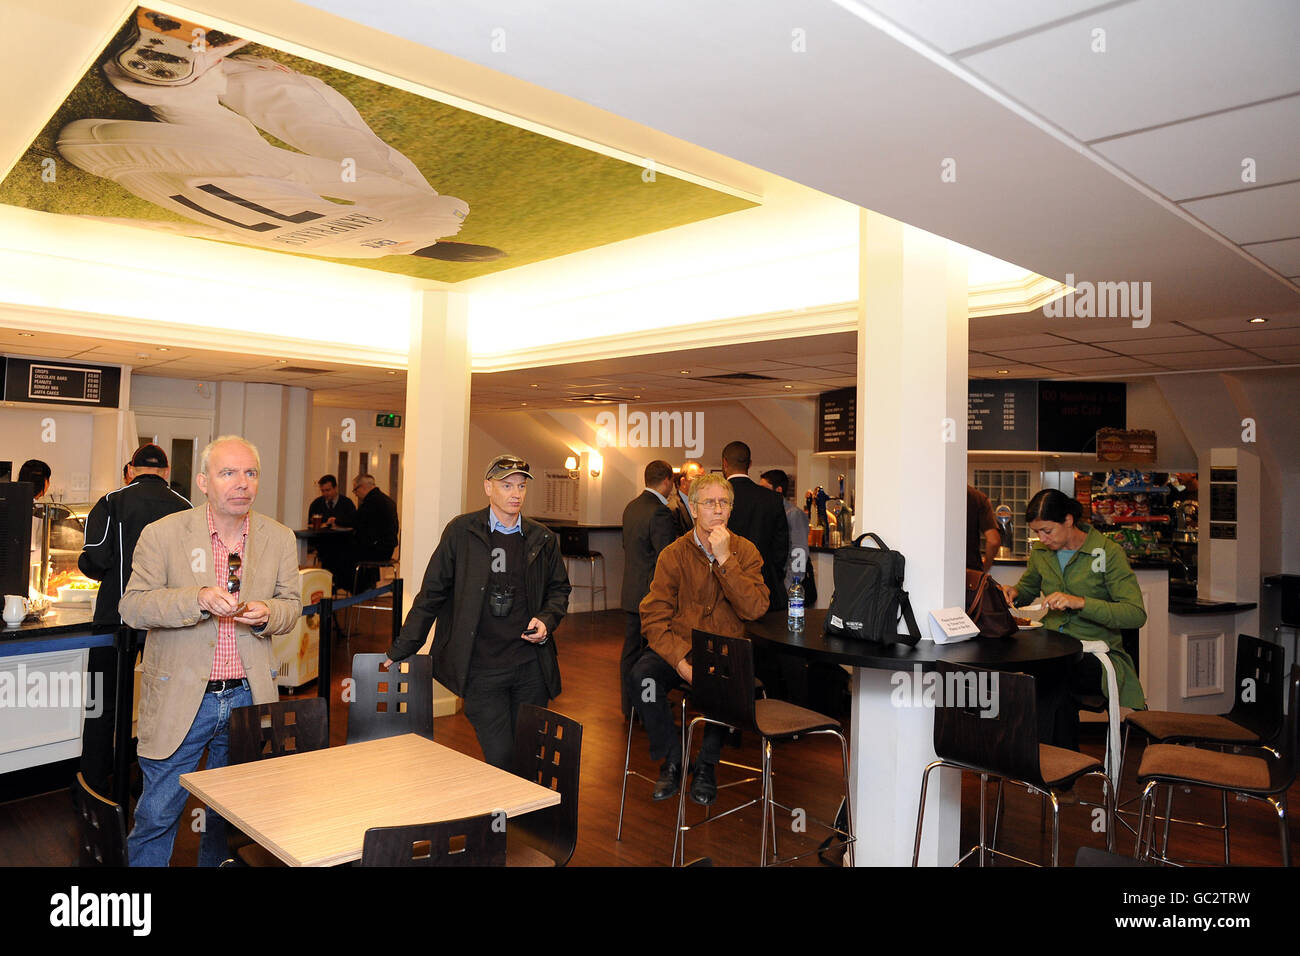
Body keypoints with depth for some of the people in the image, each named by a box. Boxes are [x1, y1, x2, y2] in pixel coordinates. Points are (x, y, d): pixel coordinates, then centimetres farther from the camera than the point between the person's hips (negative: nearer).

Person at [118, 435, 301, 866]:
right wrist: (199, 599, -24)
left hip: (248, 697, 2)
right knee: (158, 813, 8)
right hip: (179, 698, -2)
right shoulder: (163, 534, -6)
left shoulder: (280, 539, 1)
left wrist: (266, 614, -15)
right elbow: (132, 606, -8)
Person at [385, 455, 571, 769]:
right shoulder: (462, 532, -2)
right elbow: (432, 593, 1)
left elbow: (559, 588, 20)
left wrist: (546, 620, 0)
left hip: (532, 666, 3)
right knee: (500, 757, -5)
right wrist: (401, 650, 2)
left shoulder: (543, 539, 7)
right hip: (481, 669, -3)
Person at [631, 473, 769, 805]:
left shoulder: (745, 552, 1)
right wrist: (680, 661, -22)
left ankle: (707, 764, -6)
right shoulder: (674, 554, -1)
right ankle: (673, 758, -6)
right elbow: (654, 616, -7)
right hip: (678, 649, 1)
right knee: (642, 674, -28)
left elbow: (754, 609, -14)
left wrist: (724, 559, -19)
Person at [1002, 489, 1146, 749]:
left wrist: (1080, 602, -25)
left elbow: (1136, 614, -13)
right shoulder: (1041, 552, 10)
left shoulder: (1109, 553, -5)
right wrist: (1014, 593, 6)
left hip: (1096, 654, -4)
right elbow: (1028, 588, 31)